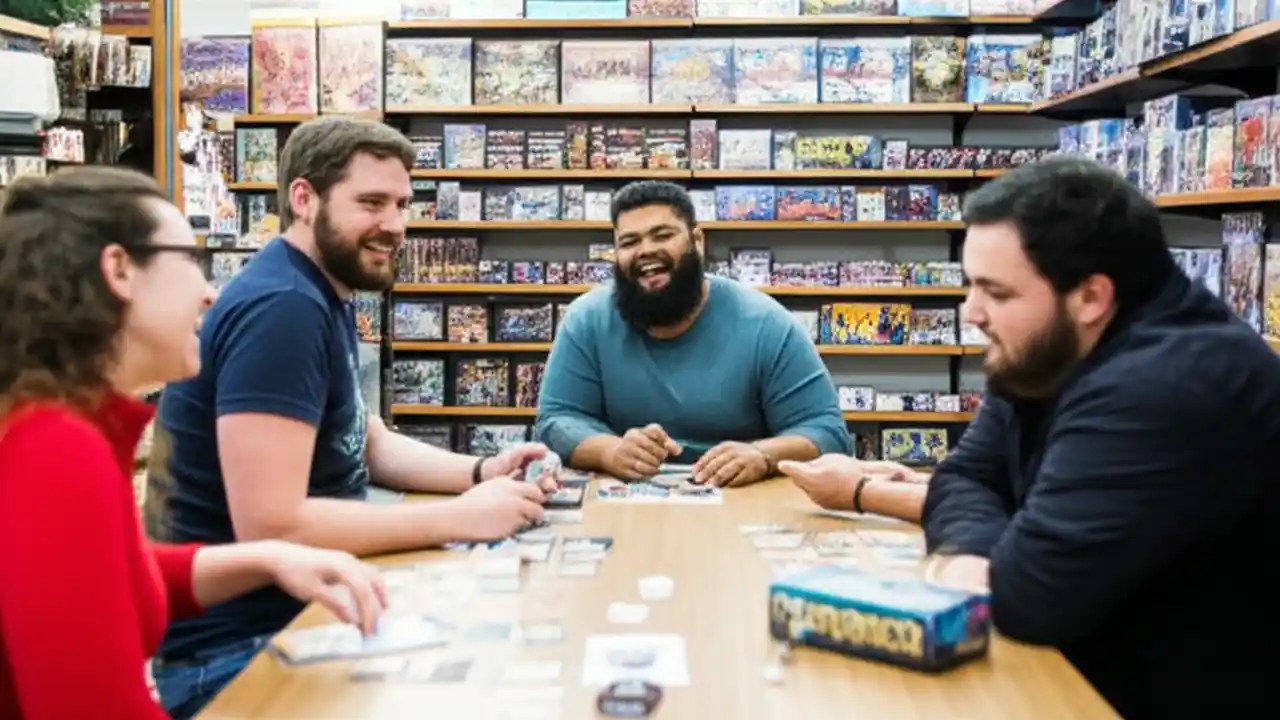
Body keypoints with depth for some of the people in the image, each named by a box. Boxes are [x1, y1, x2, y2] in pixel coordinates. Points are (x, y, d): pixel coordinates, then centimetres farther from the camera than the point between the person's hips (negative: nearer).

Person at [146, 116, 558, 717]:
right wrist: (460, 517, -24)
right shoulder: (280, 309, -22)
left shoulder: (326, 298, 9)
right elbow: (270, 527, -29)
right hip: (240, 645, -9)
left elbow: (372, 446, 17)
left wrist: (480, 473, -1)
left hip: (304, 610, 9)